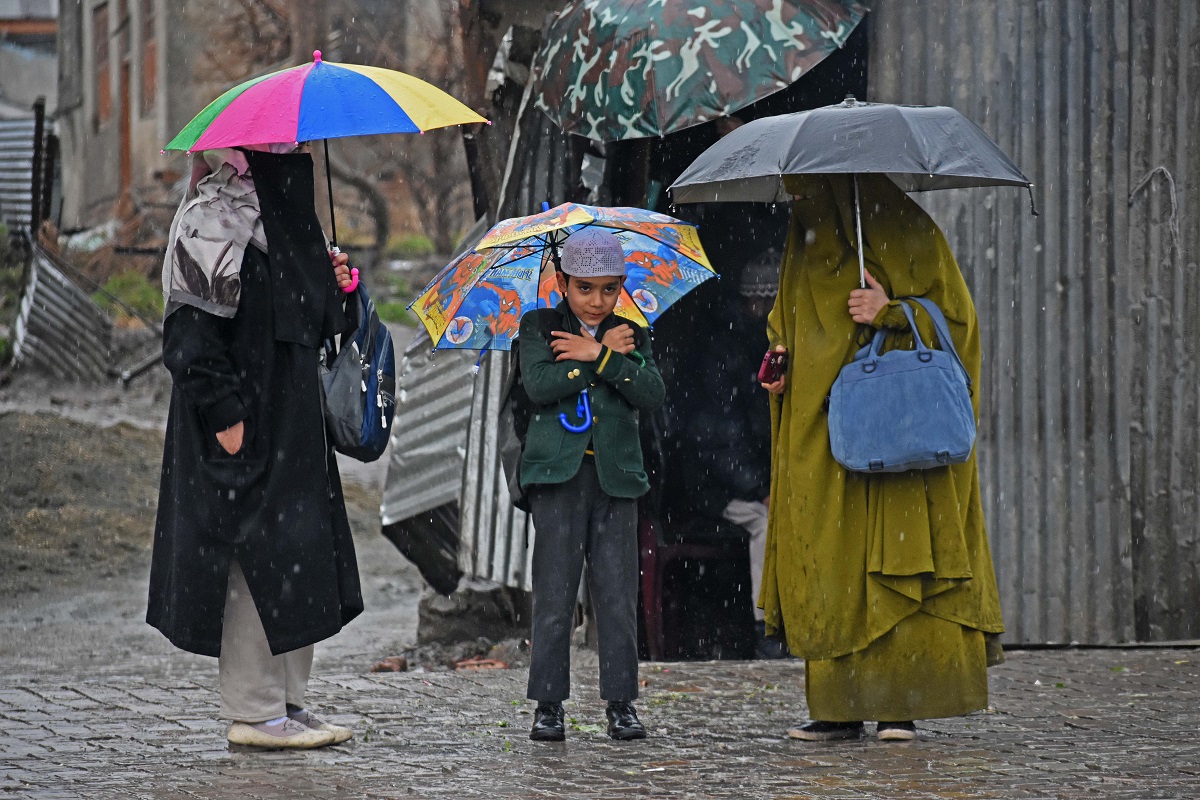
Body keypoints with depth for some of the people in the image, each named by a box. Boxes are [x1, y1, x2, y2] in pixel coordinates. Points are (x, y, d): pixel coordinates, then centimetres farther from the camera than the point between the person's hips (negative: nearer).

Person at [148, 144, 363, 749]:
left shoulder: (276, 212, 17)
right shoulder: (213, 222, -13)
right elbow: (191, 330, -19)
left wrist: (330, 288, 6)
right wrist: (226, 415, -22)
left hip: (288, 418, 10)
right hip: (245, 427, -10)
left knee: (294, 557, 10)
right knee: (259, 558, -7)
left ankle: (287, 702, 16)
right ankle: (252, 711, -3)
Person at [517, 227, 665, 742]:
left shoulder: (629, 338, 12)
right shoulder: (539, 328, 7)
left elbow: (652, 395, -3)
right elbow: (538, 385, -11)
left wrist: (599, 357, -11)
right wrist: (604, 355, -8)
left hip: (614, 477, 2)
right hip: (558, 473, -2)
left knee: (618, 597, 0)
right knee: (555, 597, -3)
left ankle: (621, 703, 6)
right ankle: (548, 704, 3)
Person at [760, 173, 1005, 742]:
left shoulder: (907, 234, -3)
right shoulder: (807, 245, 16)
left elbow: (956, 317, -4)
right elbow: (787, 322, 28)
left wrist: (890, 313, -18)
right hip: (819, 434, 6)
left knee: (896, 564, -9)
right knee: (827, 561, 1)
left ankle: (901, 705, -6)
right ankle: (840, 706, 3)